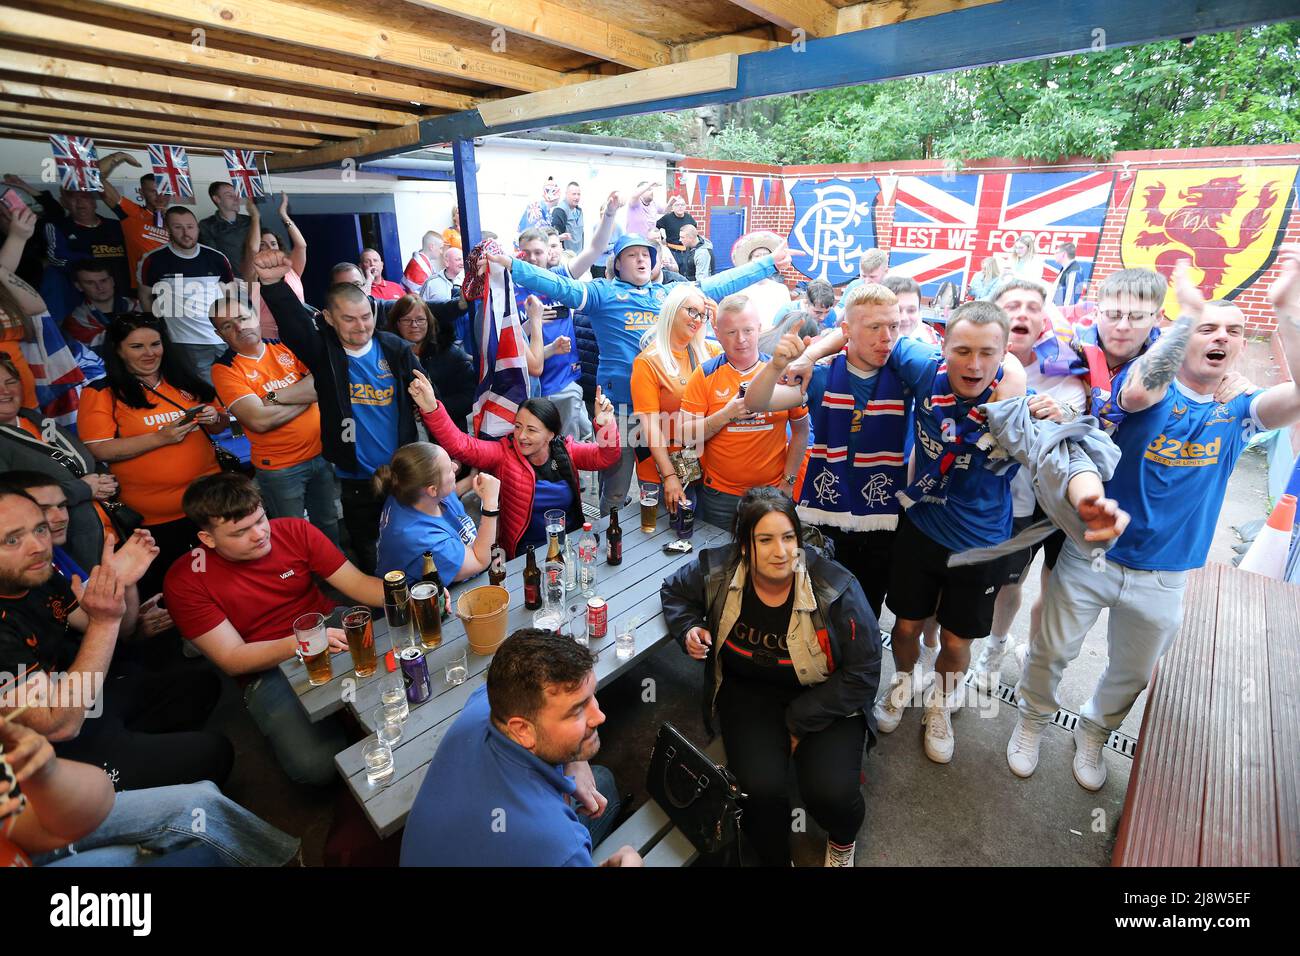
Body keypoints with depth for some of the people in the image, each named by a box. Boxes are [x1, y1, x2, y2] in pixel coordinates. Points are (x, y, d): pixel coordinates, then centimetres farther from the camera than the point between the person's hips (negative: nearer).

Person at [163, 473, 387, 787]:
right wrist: (299, 643, -30)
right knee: (315, 765, -26)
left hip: (332, 629, 2)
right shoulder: (183, 581, -9)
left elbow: (358, 584, -6)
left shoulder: (294, 531, -5)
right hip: (267, 668, -2)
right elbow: (232, 659, -11)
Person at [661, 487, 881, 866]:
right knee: (761, 788, -24)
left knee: (830, 792, -22)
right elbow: (674, 590, 8)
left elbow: (862, 675, -12)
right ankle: (774, 858, 14)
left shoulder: (836, 588, -22)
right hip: (749, 690, 1)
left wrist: (797, 723, -13)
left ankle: (843, 837, 20)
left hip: (823, 697, -1)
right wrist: (687, 628, -13)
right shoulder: (718, 571, -15)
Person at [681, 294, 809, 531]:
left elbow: (800, 430, 5)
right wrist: (726, 414, -21)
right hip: (719, 494, 0)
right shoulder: (705, 375, -5)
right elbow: (687, 434, -8)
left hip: (772, 492, 1)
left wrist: (788, 481, 1)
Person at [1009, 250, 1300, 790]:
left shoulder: (1238, 416, 1)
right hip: (1090, 558, -3)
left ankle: (1093, 733, 49)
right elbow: (1136, 391, -35)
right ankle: (1032, 721, 37)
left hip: (1162, 580, 4)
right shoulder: (1153, 393, -9)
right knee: (1051, 653, 10)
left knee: (1131, 674, 22)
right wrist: (1190, 311, -33)